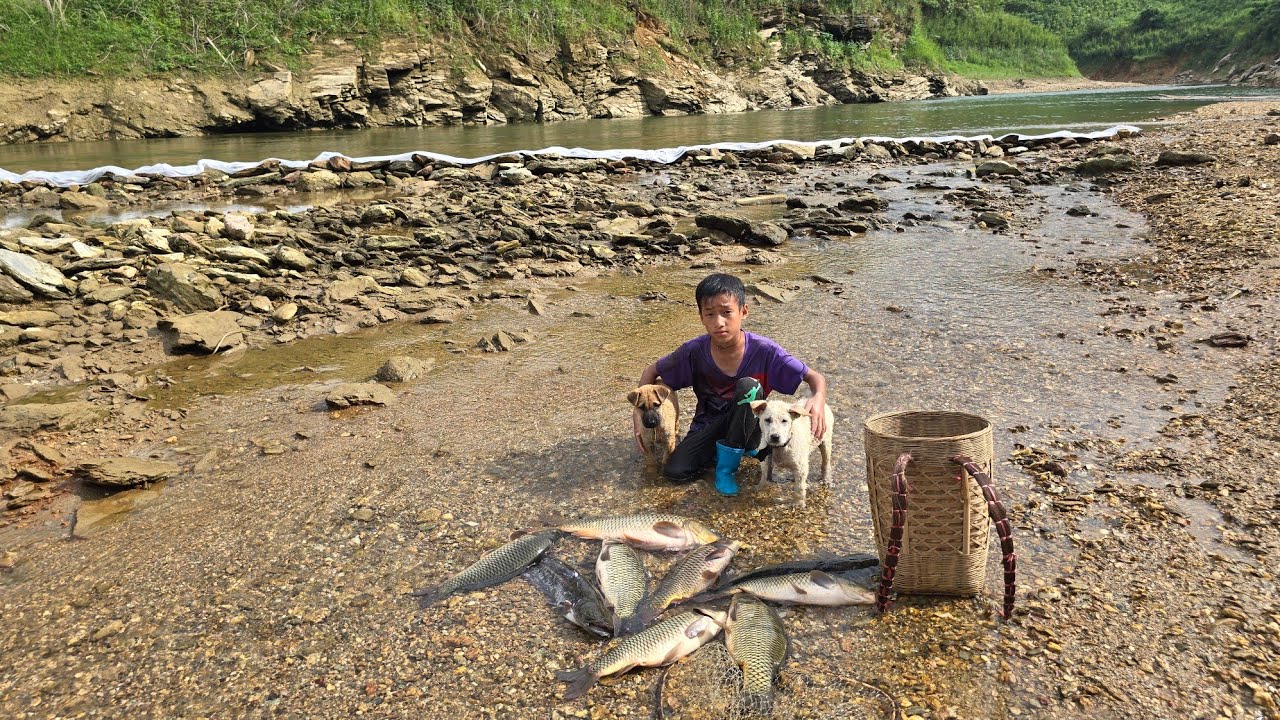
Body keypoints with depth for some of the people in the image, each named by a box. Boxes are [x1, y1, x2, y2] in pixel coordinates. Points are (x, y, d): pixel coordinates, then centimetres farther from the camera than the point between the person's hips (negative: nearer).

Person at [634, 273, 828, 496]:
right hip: (709, 425, 1)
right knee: (674, 471, -23)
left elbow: (815, 377, -15)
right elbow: (651, 372, -3)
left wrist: (819, 399, -39)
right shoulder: (694, 351, -19)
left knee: (748, 386, -33)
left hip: (746, 426, -1)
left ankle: (728, 464, -14)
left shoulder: (764, 350, -23)